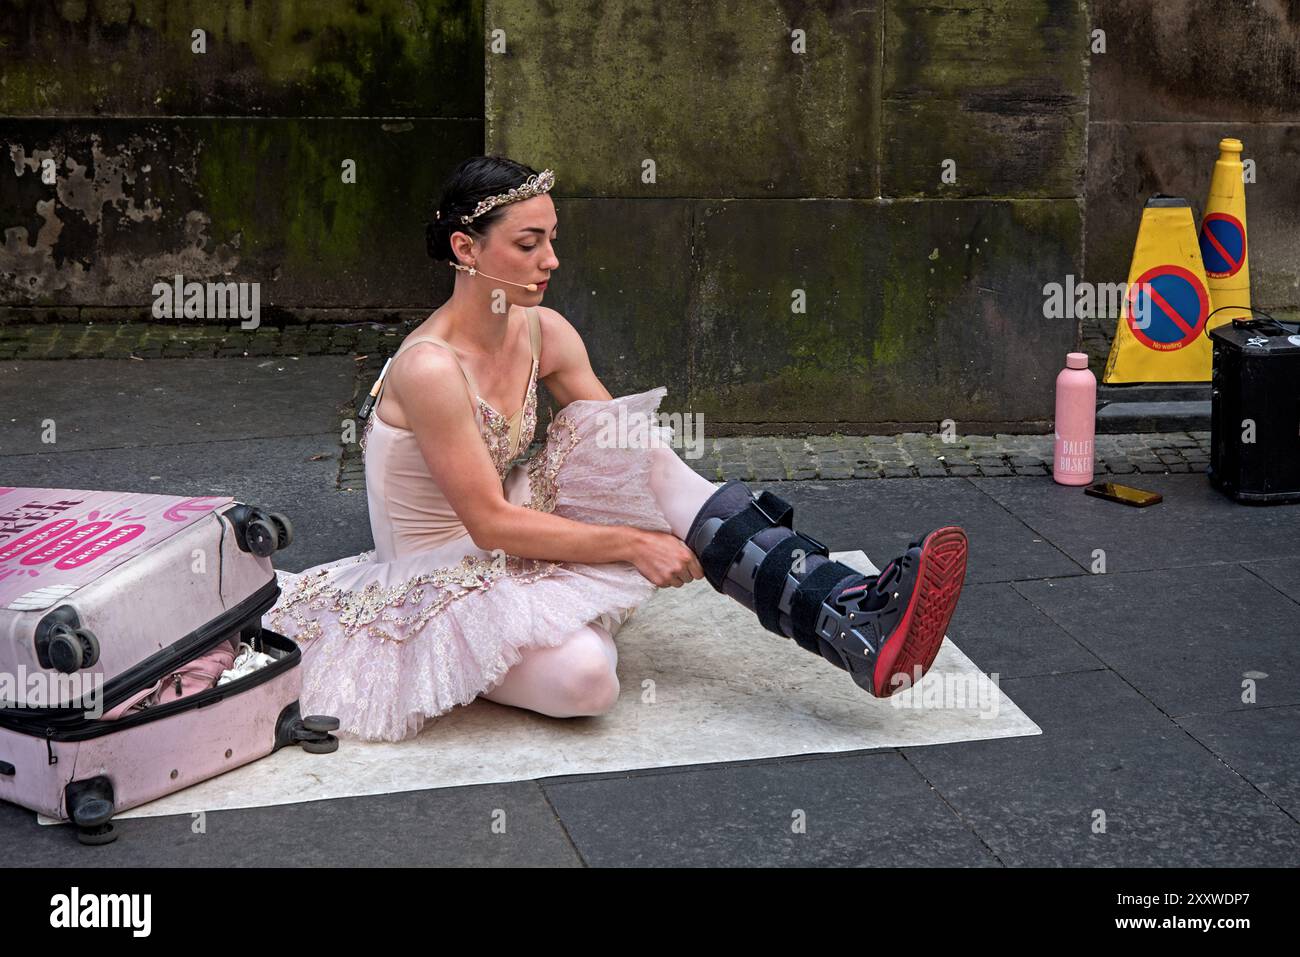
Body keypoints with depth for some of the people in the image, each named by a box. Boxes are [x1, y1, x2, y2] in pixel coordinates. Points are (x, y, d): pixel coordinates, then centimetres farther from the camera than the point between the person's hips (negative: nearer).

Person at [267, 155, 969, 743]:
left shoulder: (543, 334, -2)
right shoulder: (430, 368, -25)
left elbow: (623, 450, 5)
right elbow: (489, 523, -23)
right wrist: (635, 543, -21)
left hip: (510, 539, 7)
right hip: (442, 577, -7)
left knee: (648, 459, -19)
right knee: (586, 675, -36)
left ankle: (849, 613, -28)